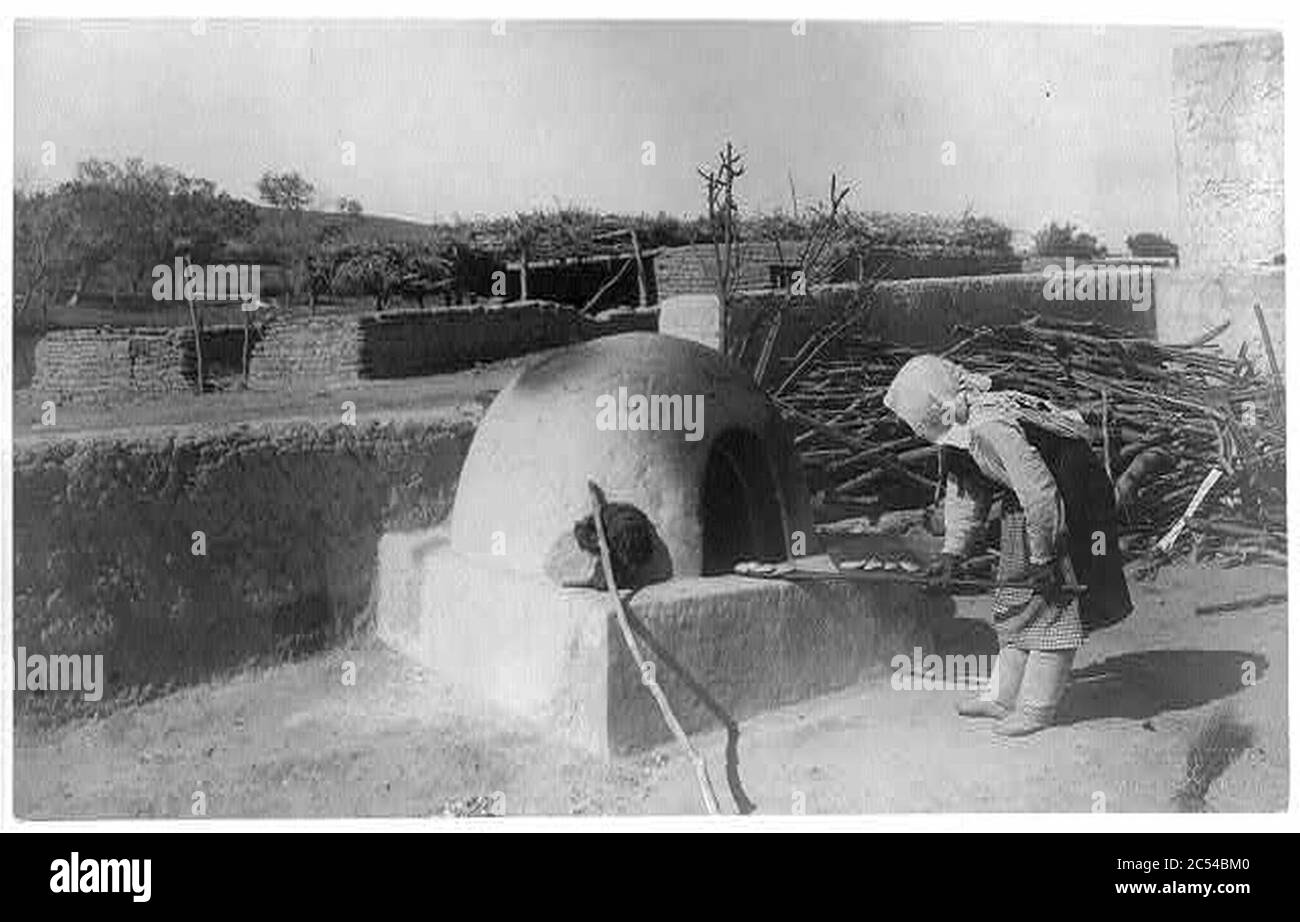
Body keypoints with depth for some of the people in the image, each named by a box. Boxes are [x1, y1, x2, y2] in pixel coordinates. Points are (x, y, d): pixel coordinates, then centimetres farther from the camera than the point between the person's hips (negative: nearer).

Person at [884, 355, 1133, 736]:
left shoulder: (991, 428, -32)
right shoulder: (957, 431, -2)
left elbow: (1039, 491, -31)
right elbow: (966, 493, 10)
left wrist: (1042, 557, -24)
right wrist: (952, 551, 4)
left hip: (1068, 504, -10)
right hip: (1024, 507, 10)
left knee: (1051, 600, -5)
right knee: (1014, 598, 14)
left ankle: (1037, 708, 2)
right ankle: (1005, 695, 23)